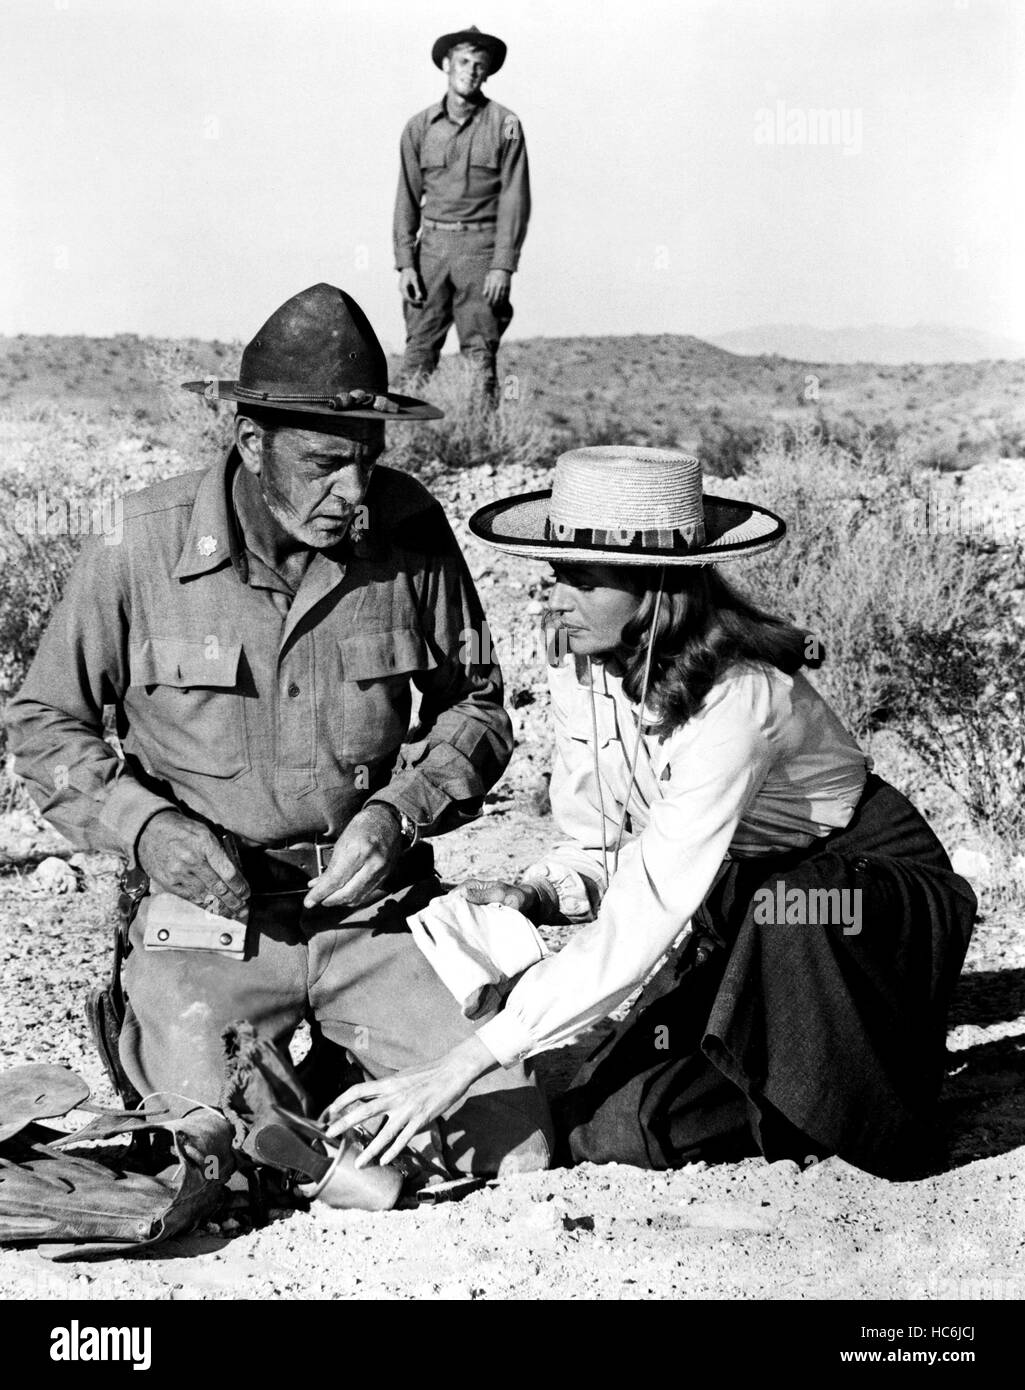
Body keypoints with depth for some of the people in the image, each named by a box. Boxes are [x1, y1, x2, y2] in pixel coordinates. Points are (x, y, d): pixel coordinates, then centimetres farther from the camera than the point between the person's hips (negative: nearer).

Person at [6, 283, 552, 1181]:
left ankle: (332, 1059, 18)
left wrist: (401, 810, -10)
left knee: (516, 1149, -7)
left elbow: (475, 704, 8)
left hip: (380, 910, 2)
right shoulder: (141, 547, -9)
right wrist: (145, 824, -14)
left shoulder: (410, 530, -5)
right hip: (212, 916, -2)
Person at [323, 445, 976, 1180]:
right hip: (747, 918, 6)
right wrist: (532, 896, -21)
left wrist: (466, 1062, -37)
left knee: (776, 907, -40)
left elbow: (647, 915, -37)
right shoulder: (585, 678, -8)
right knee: (605, 1127, -14)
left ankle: (871, 1116, -12)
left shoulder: (736, 698, -32)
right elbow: (600, 849, 3)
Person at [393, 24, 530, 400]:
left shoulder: (504, 125, 0)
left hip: (482, 245, -2)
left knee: (481, 353, -2)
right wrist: (405, 263, 1)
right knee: (419, 349, -1)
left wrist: (503, 266, -10)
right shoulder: (420, 126, 8)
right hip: (432, 244, 2)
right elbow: (408, 198, 9)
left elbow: (515, 199, -3)